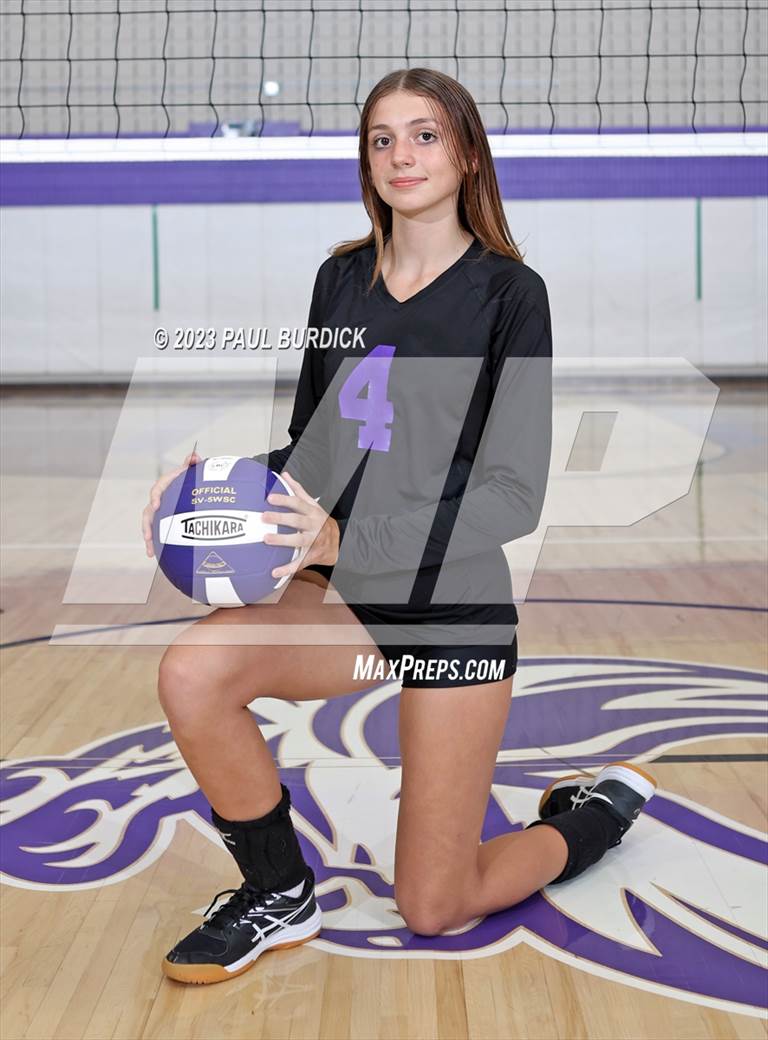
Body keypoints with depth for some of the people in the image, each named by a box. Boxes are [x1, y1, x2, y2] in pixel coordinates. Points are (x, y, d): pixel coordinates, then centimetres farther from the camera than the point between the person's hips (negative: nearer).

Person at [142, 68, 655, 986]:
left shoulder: (508, 291, -9)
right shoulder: (341, 278, 6)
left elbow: (515, 495, -16)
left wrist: (349, 539, -27)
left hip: (455, 608, -4)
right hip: (344, 597, 4)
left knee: (433, 911, 3)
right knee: (192, 672, -26)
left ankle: (602, 806, 33)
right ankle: (278, 898, 0)